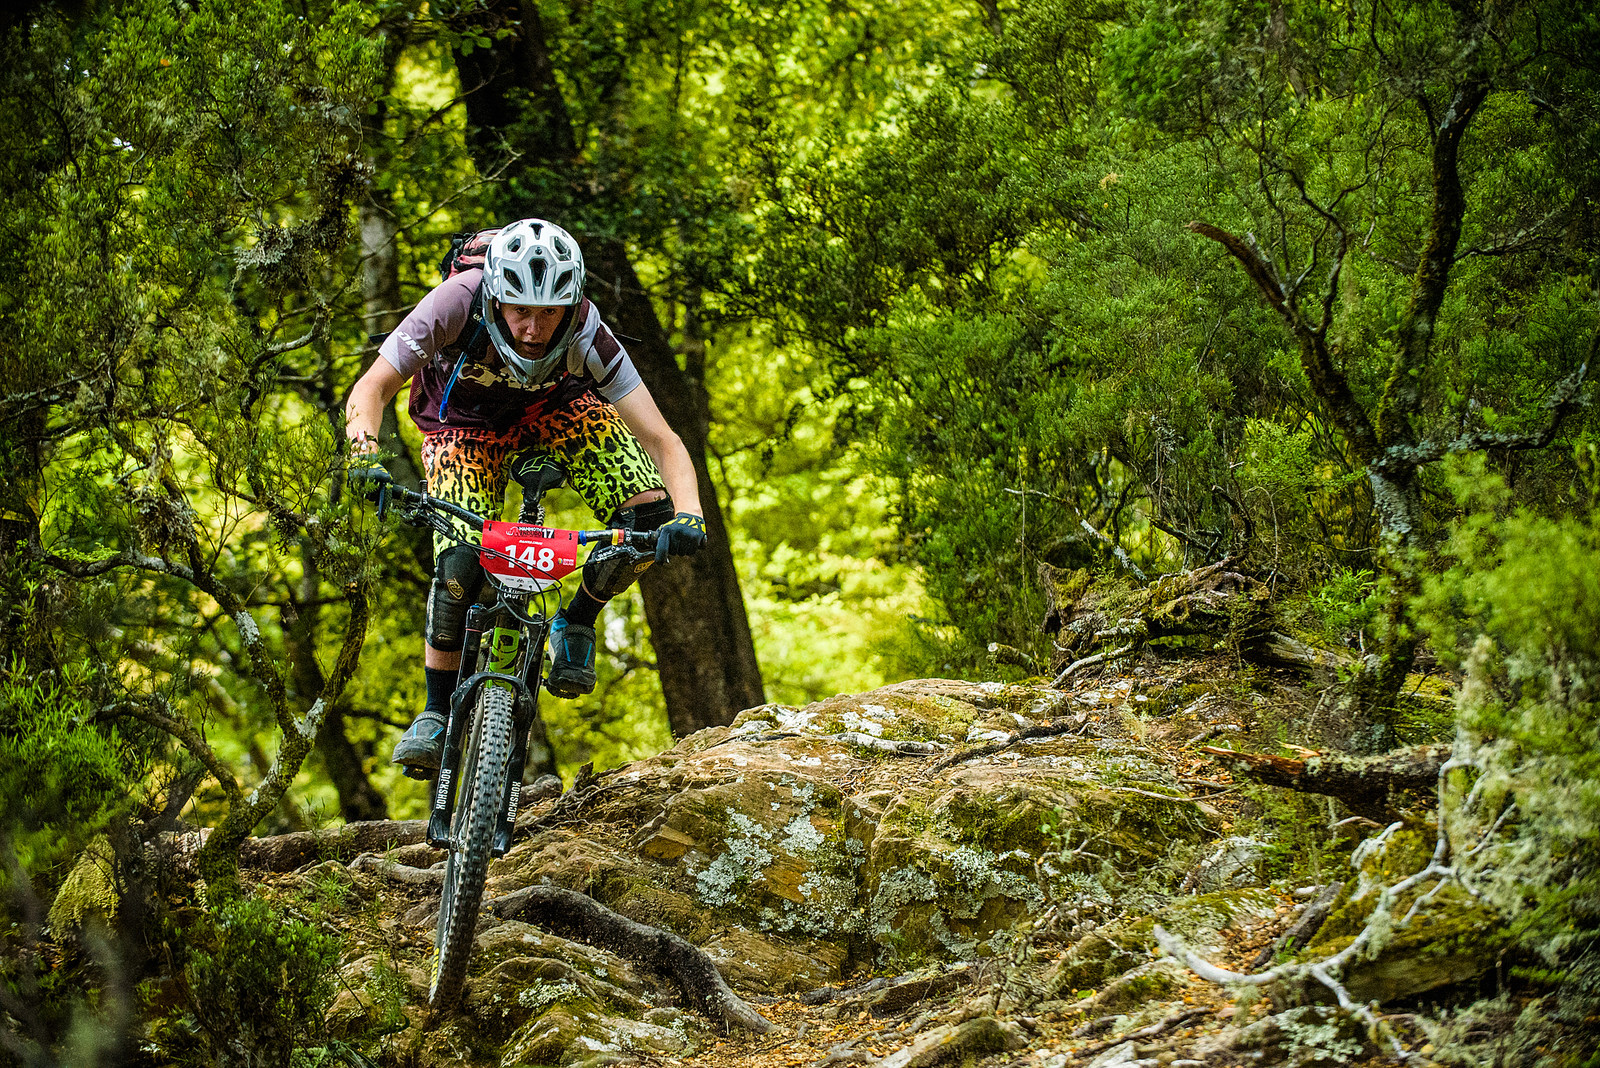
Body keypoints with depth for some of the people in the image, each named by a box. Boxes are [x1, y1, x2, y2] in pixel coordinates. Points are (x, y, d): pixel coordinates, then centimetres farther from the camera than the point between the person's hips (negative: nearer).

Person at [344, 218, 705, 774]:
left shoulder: (585, 334, -33)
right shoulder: (459, 302, -36)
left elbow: (662, 442, -31)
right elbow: (370, 389, -34)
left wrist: (688, 516, -49)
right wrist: (364, 458, -54)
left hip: (552, 409, 1)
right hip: (464, 423, -1)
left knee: (648, 511, -25)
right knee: (459, 566, -24)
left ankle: (576, 623, 1)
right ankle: (437, 713, -2)